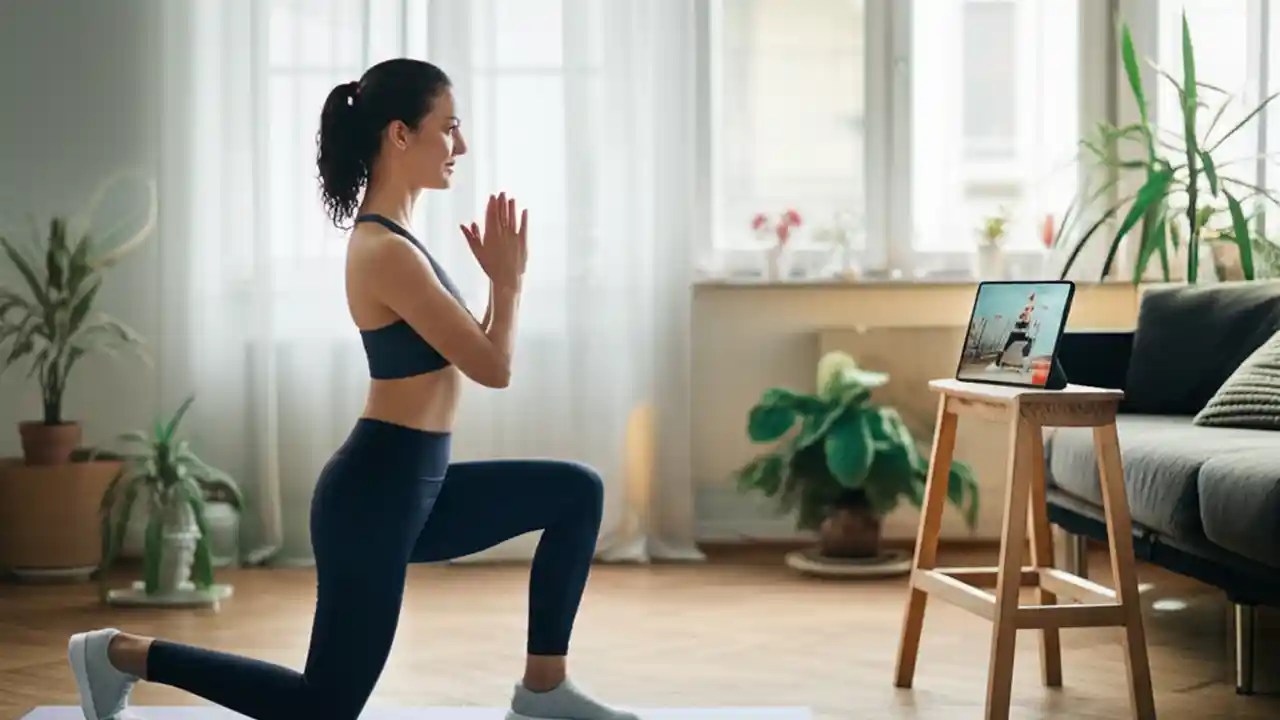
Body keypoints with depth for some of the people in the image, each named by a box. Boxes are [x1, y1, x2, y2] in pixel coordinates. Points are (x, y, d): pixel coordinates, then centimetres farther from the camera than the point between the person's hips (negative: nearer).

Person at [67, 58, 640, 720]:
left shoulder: (389, 236, 9)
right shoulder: (386, 252, -22)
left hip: (412, 488, 10)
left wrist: (498, 279, 7)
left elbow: (475, 354, 17)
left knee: (578, 493, 10)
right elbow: (492, 368, -18)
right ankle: (122, 654, 13)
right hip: (375, 496, -9)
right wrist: (508, 277, -4)